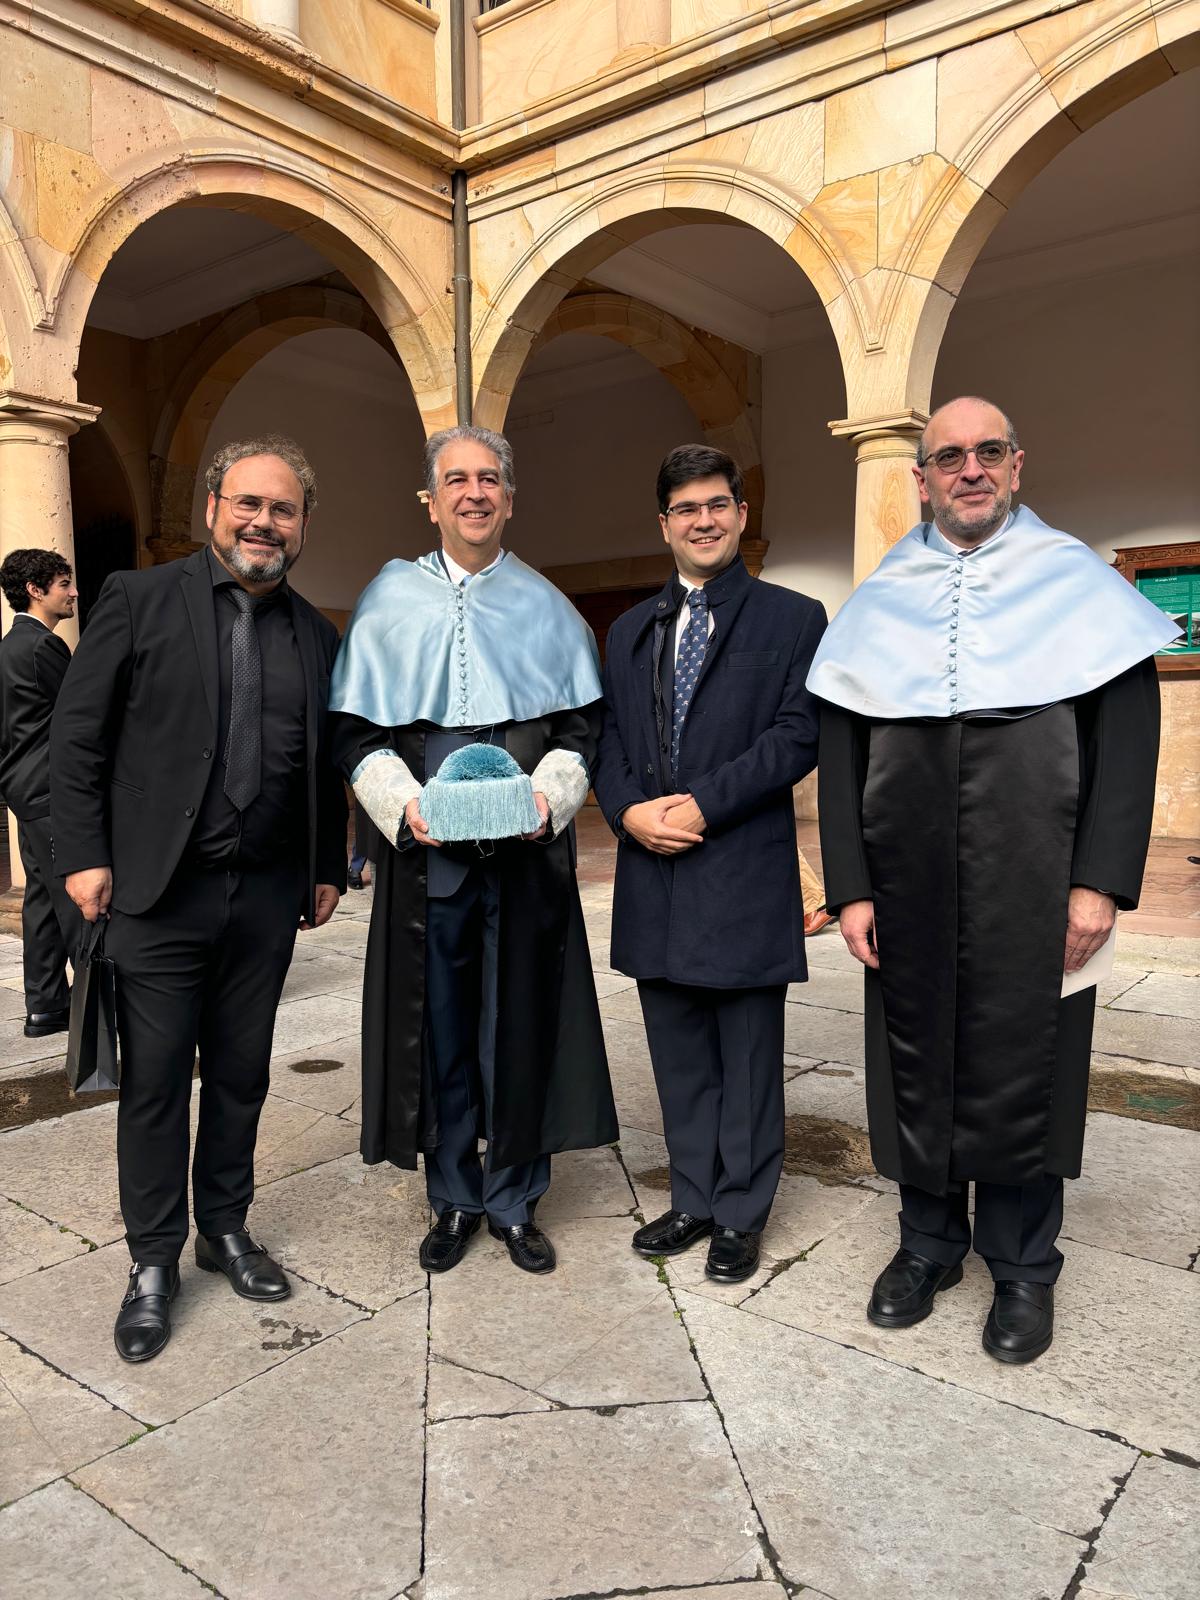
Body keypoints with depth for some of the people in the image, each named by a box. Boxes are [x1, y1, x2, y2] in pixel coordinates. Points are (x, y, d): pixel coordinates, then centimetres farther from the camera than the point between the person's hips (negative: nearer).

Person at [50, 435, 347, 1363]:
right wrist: (83, 854, -8)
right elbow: (77, 737, -2)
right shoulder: (139, 600, -1)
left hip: (267, 898, 3)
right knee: (155, 1083, 6)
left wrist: (328, 868, 11)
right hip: (158, 893, -3)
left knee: (241, 1075, 14)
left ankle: (226, 1227, 33)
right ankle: (154, 1262, 23)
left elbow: (326, 764, 14)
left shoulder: (317, 635, 9)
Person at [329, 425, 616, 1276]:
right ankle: (455, 1199, 25)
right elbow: (355, 728, 5)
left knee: (519, 1027, 5)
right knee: (438, 1025, 7)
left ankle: (516, 1202, 22)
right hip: (425, 852, 0)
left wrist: (549, 794, -12)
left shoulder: (547, 607, 9)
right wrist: (400, 800, -11)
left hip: (526, 851, 0)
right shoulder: (390, 599, 9)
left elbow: (583, 724, 6)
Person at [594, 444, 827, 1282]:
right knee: (679, 1055, 15)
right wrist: (628, 808, -8)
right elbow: (607, 739, 12)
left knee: (748, 1057, 7)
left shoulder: (792, 618, 1)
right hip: (655, 876, 5)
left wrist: (703, 803, -16)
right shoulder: (631, 630, 16)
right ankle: (694, 1200, 31)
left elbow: (798, 735, -9)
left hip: (744, 875, -4)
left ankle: (741, 1214, 23)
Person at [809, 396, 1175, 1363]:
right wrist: (851, 887, -2)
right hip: (908, 883, 2)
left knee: (1020, 1067, 6)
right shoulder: (876, 605, 8)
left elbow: (1128, 734, -1)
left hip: (1031, 887, -1)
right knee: (917, 1059, 9)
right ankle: (930, 1240, 29)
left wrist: (1101, 881, -10)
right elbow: (840, 754, 6)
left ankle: (1023, 1265, 25)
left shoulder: (1079, 584, 4)